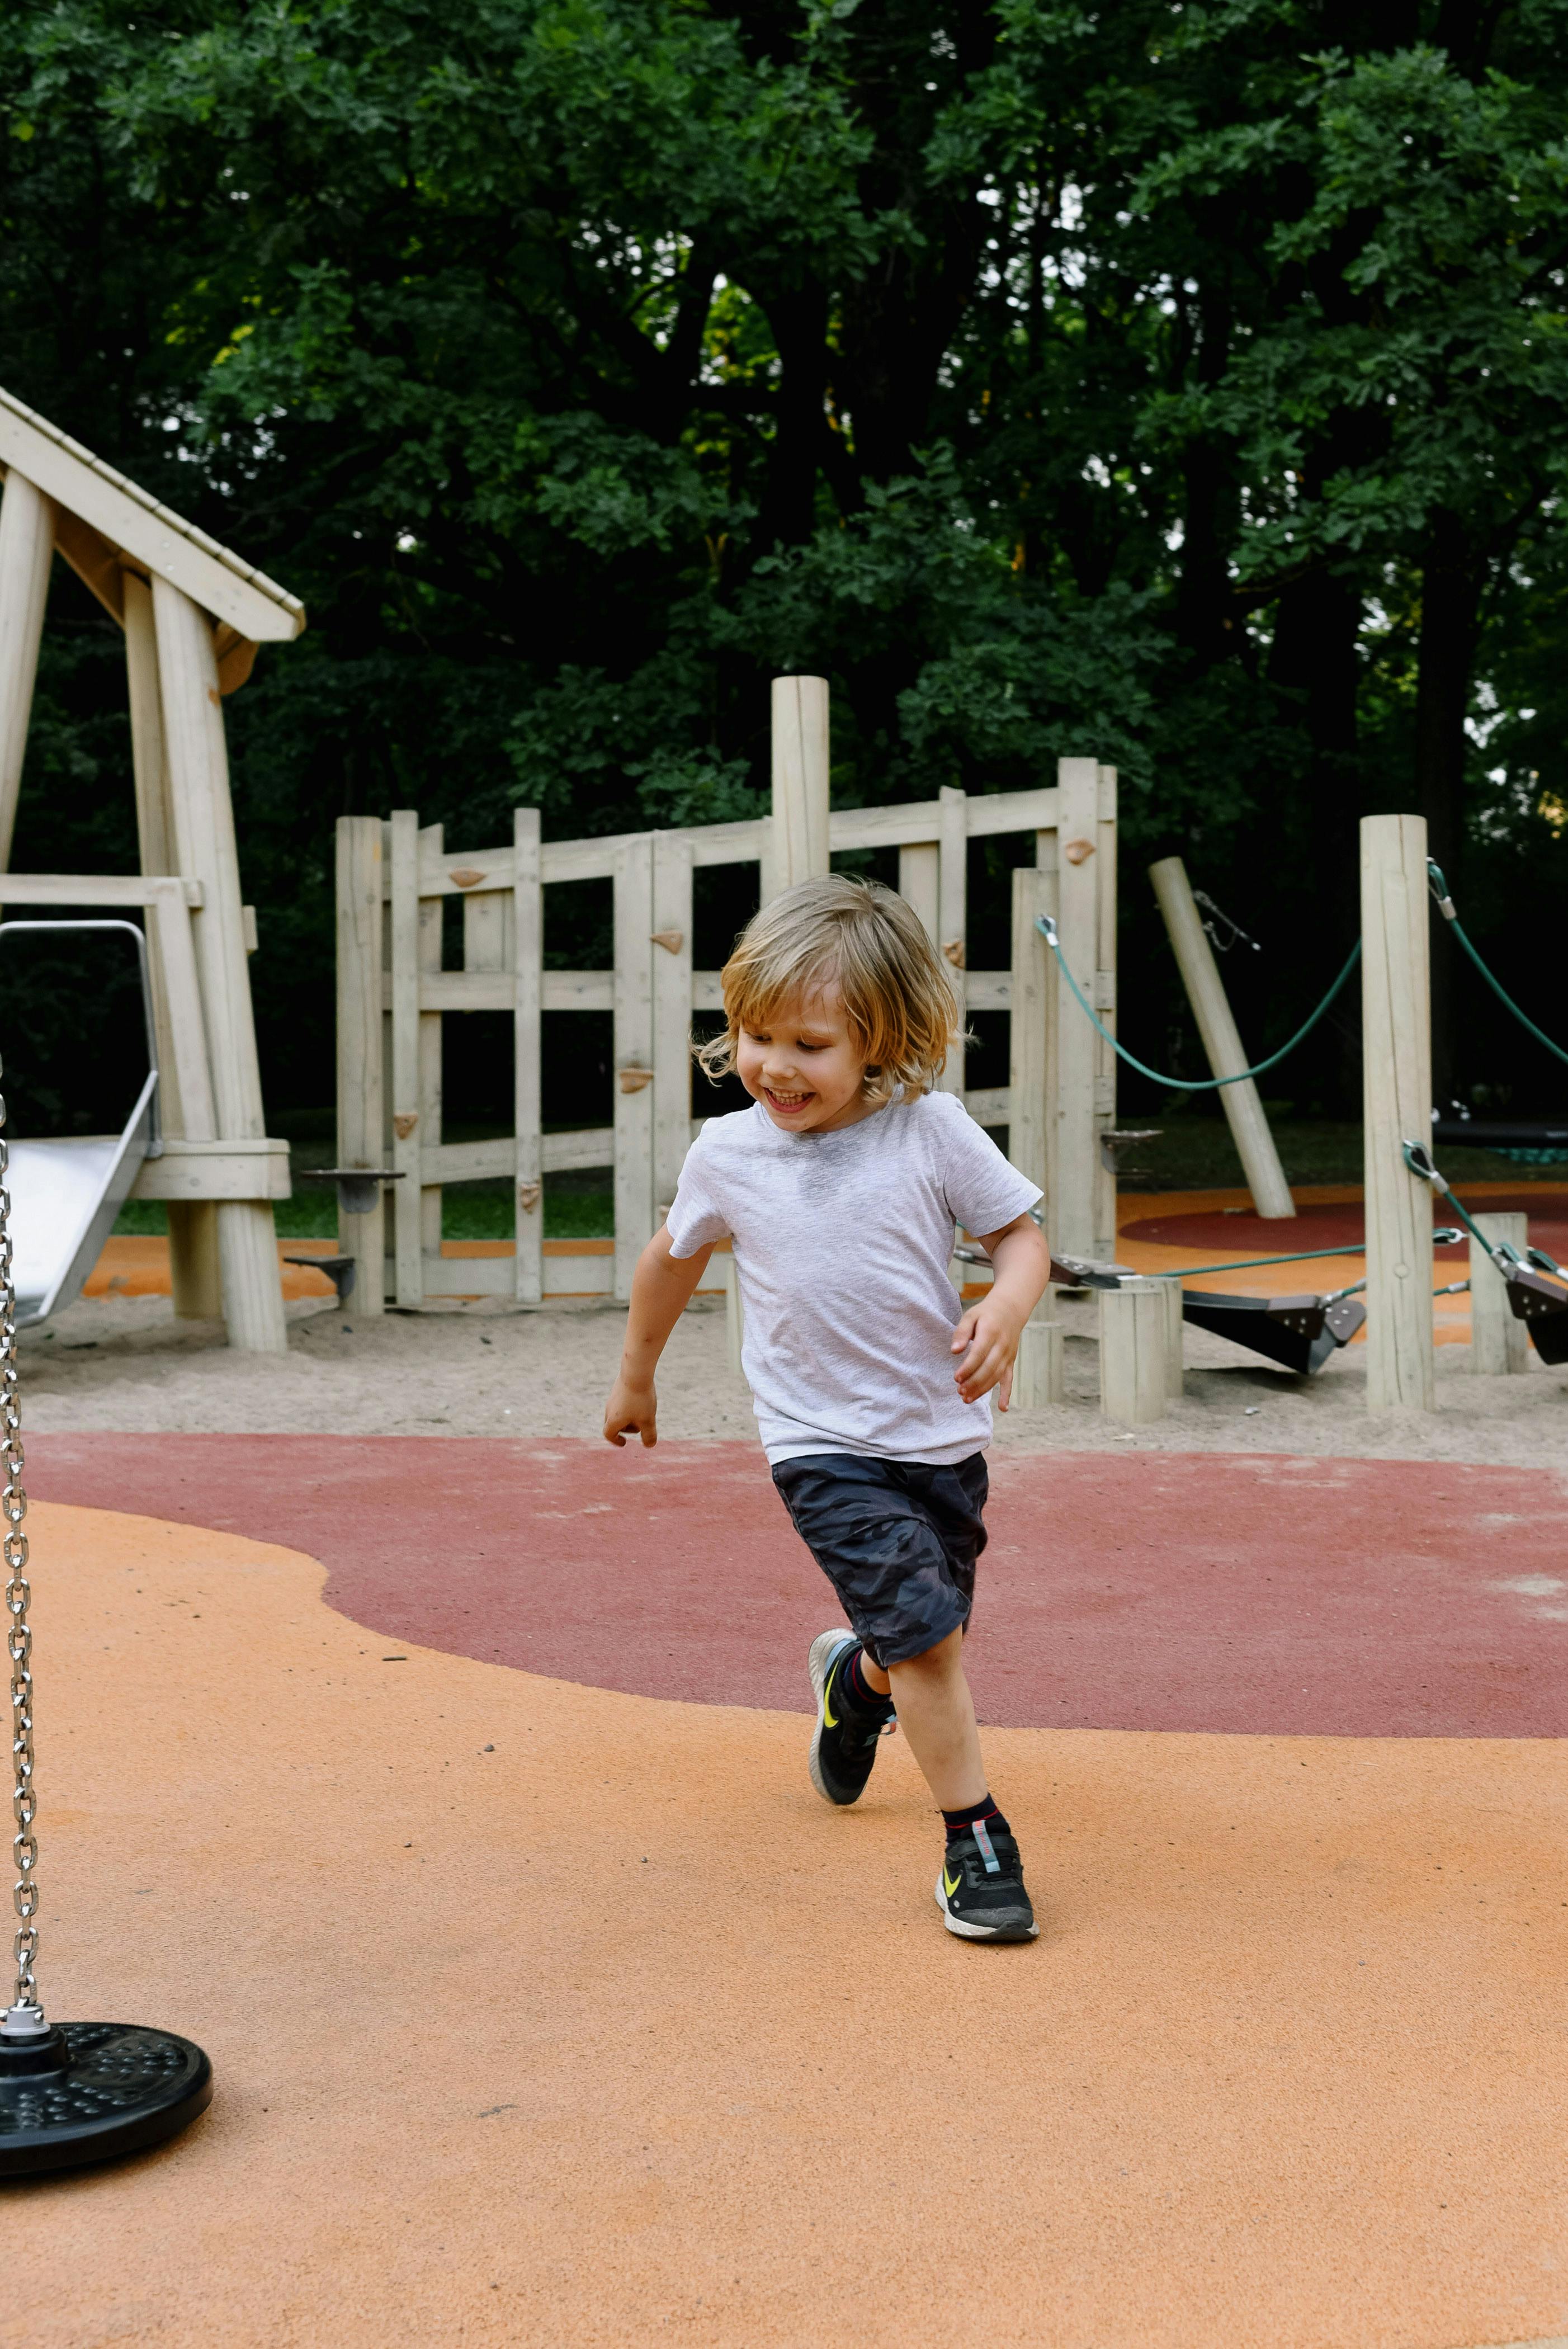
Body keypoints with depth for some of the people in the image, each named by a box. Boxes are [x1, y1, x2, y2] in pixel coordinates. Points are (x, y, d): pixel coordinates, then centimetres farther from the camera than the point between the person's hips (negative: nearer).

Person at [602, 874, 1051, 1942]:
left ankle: (855, 1677, 53)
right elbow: (674, 1258, 14)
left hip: (944, 1434, 2)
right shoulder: (727, 1153, -5)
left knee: (929, 1638, 17)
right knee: (925, 1632, -15)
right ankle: (976, 1837, 1)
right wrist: (636, 1376, 25)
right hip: (825, 1445, -2)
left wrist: (1006, 1309, -24)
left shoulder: (931, 1130, -10)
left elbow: (1020, 1231, -2)